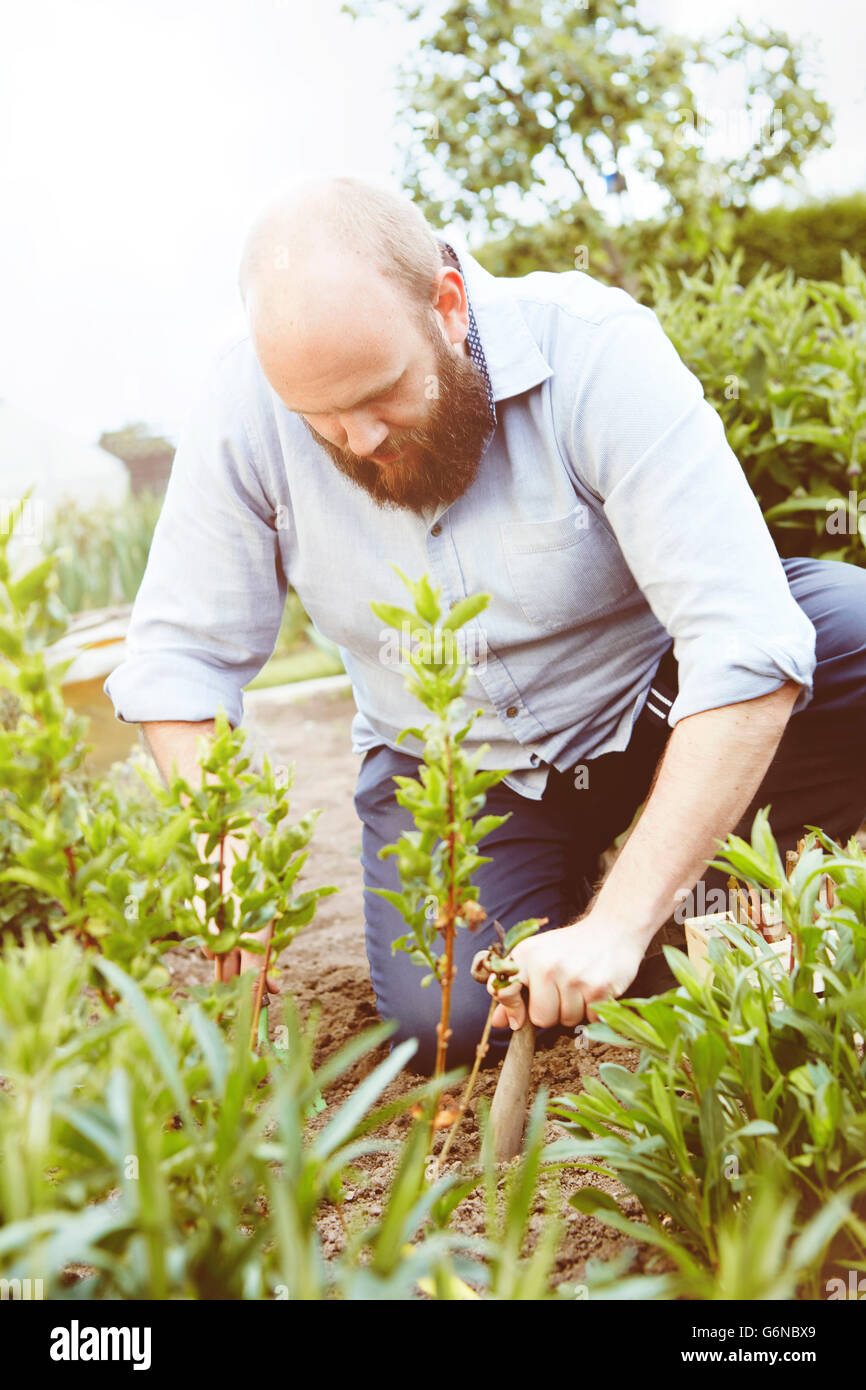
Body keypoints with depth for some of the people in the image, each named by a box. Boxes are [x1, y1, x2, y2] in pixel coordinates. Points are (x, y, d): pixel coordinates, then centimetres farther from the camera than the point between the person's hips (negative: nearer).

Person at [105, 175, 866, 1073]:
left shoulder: (598, 350, -27)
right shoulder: (246, 405, -18)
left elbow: (743, 644, -32)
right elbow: (179, 658, -10)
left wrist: (618, 924, -35)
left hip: (651, 702, -1)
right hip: (449, 764, 2)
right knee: (444, 1018, -20)